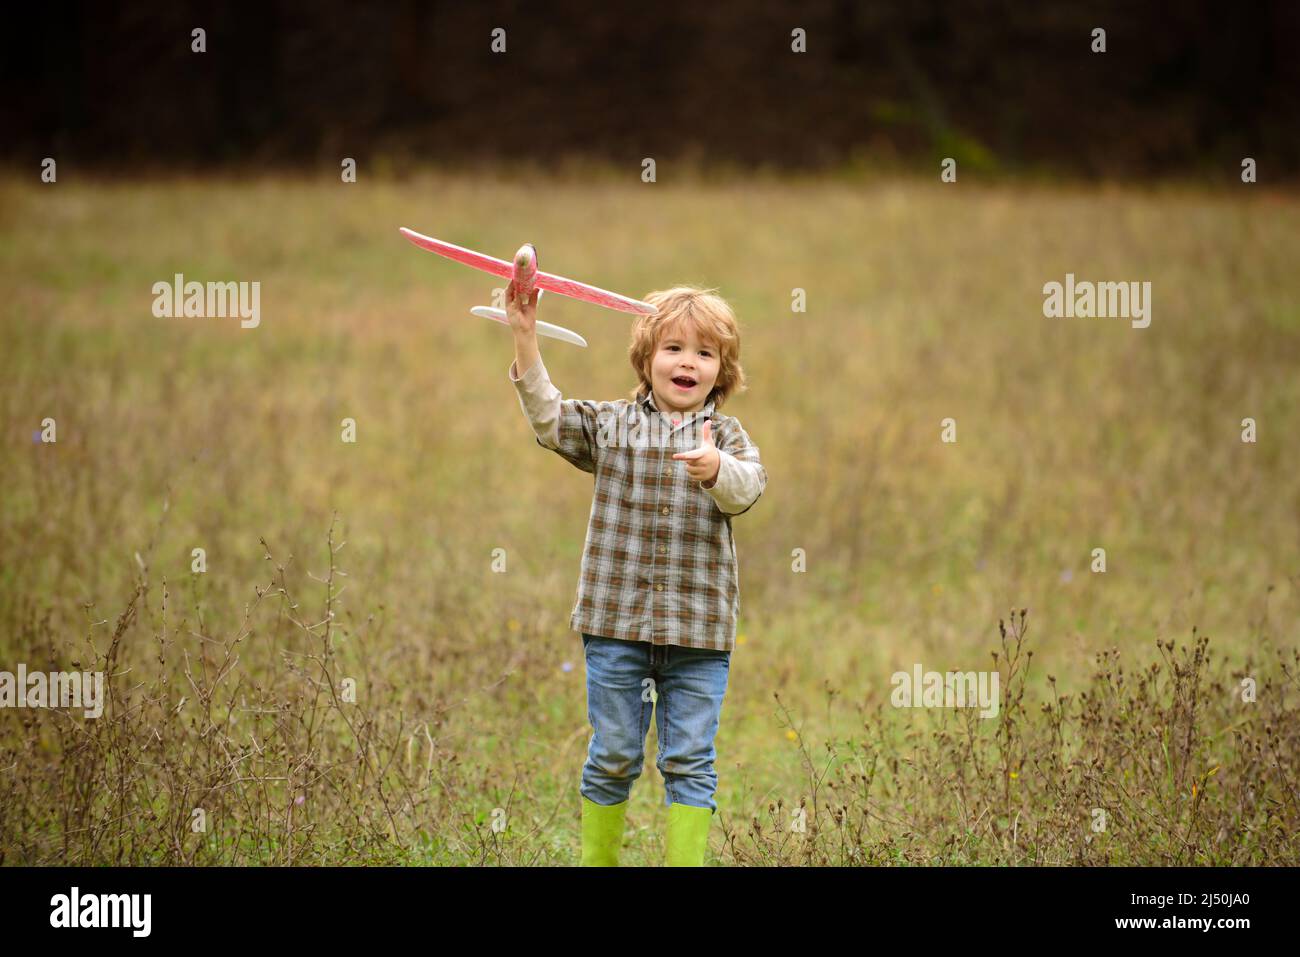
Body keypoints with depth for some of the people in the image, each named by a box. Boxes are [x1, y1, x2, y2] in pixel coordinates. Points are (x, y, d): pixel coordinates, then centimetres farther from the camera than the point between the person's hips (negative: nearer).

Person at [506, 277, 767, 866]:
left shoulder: (725, 435, 5)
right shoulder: (612, 424, 7)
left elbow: (748, 488, -13)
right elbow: (549, 419, -3)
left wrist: (717, 469, -36)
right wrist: (525, 340, -13)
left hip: (698, 628, 0)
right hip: (616, 623, 0)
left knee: (690, 762, 2)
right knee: (613, 757, 9)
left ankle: (685, 860, 7)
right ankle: (597, 858, 21)